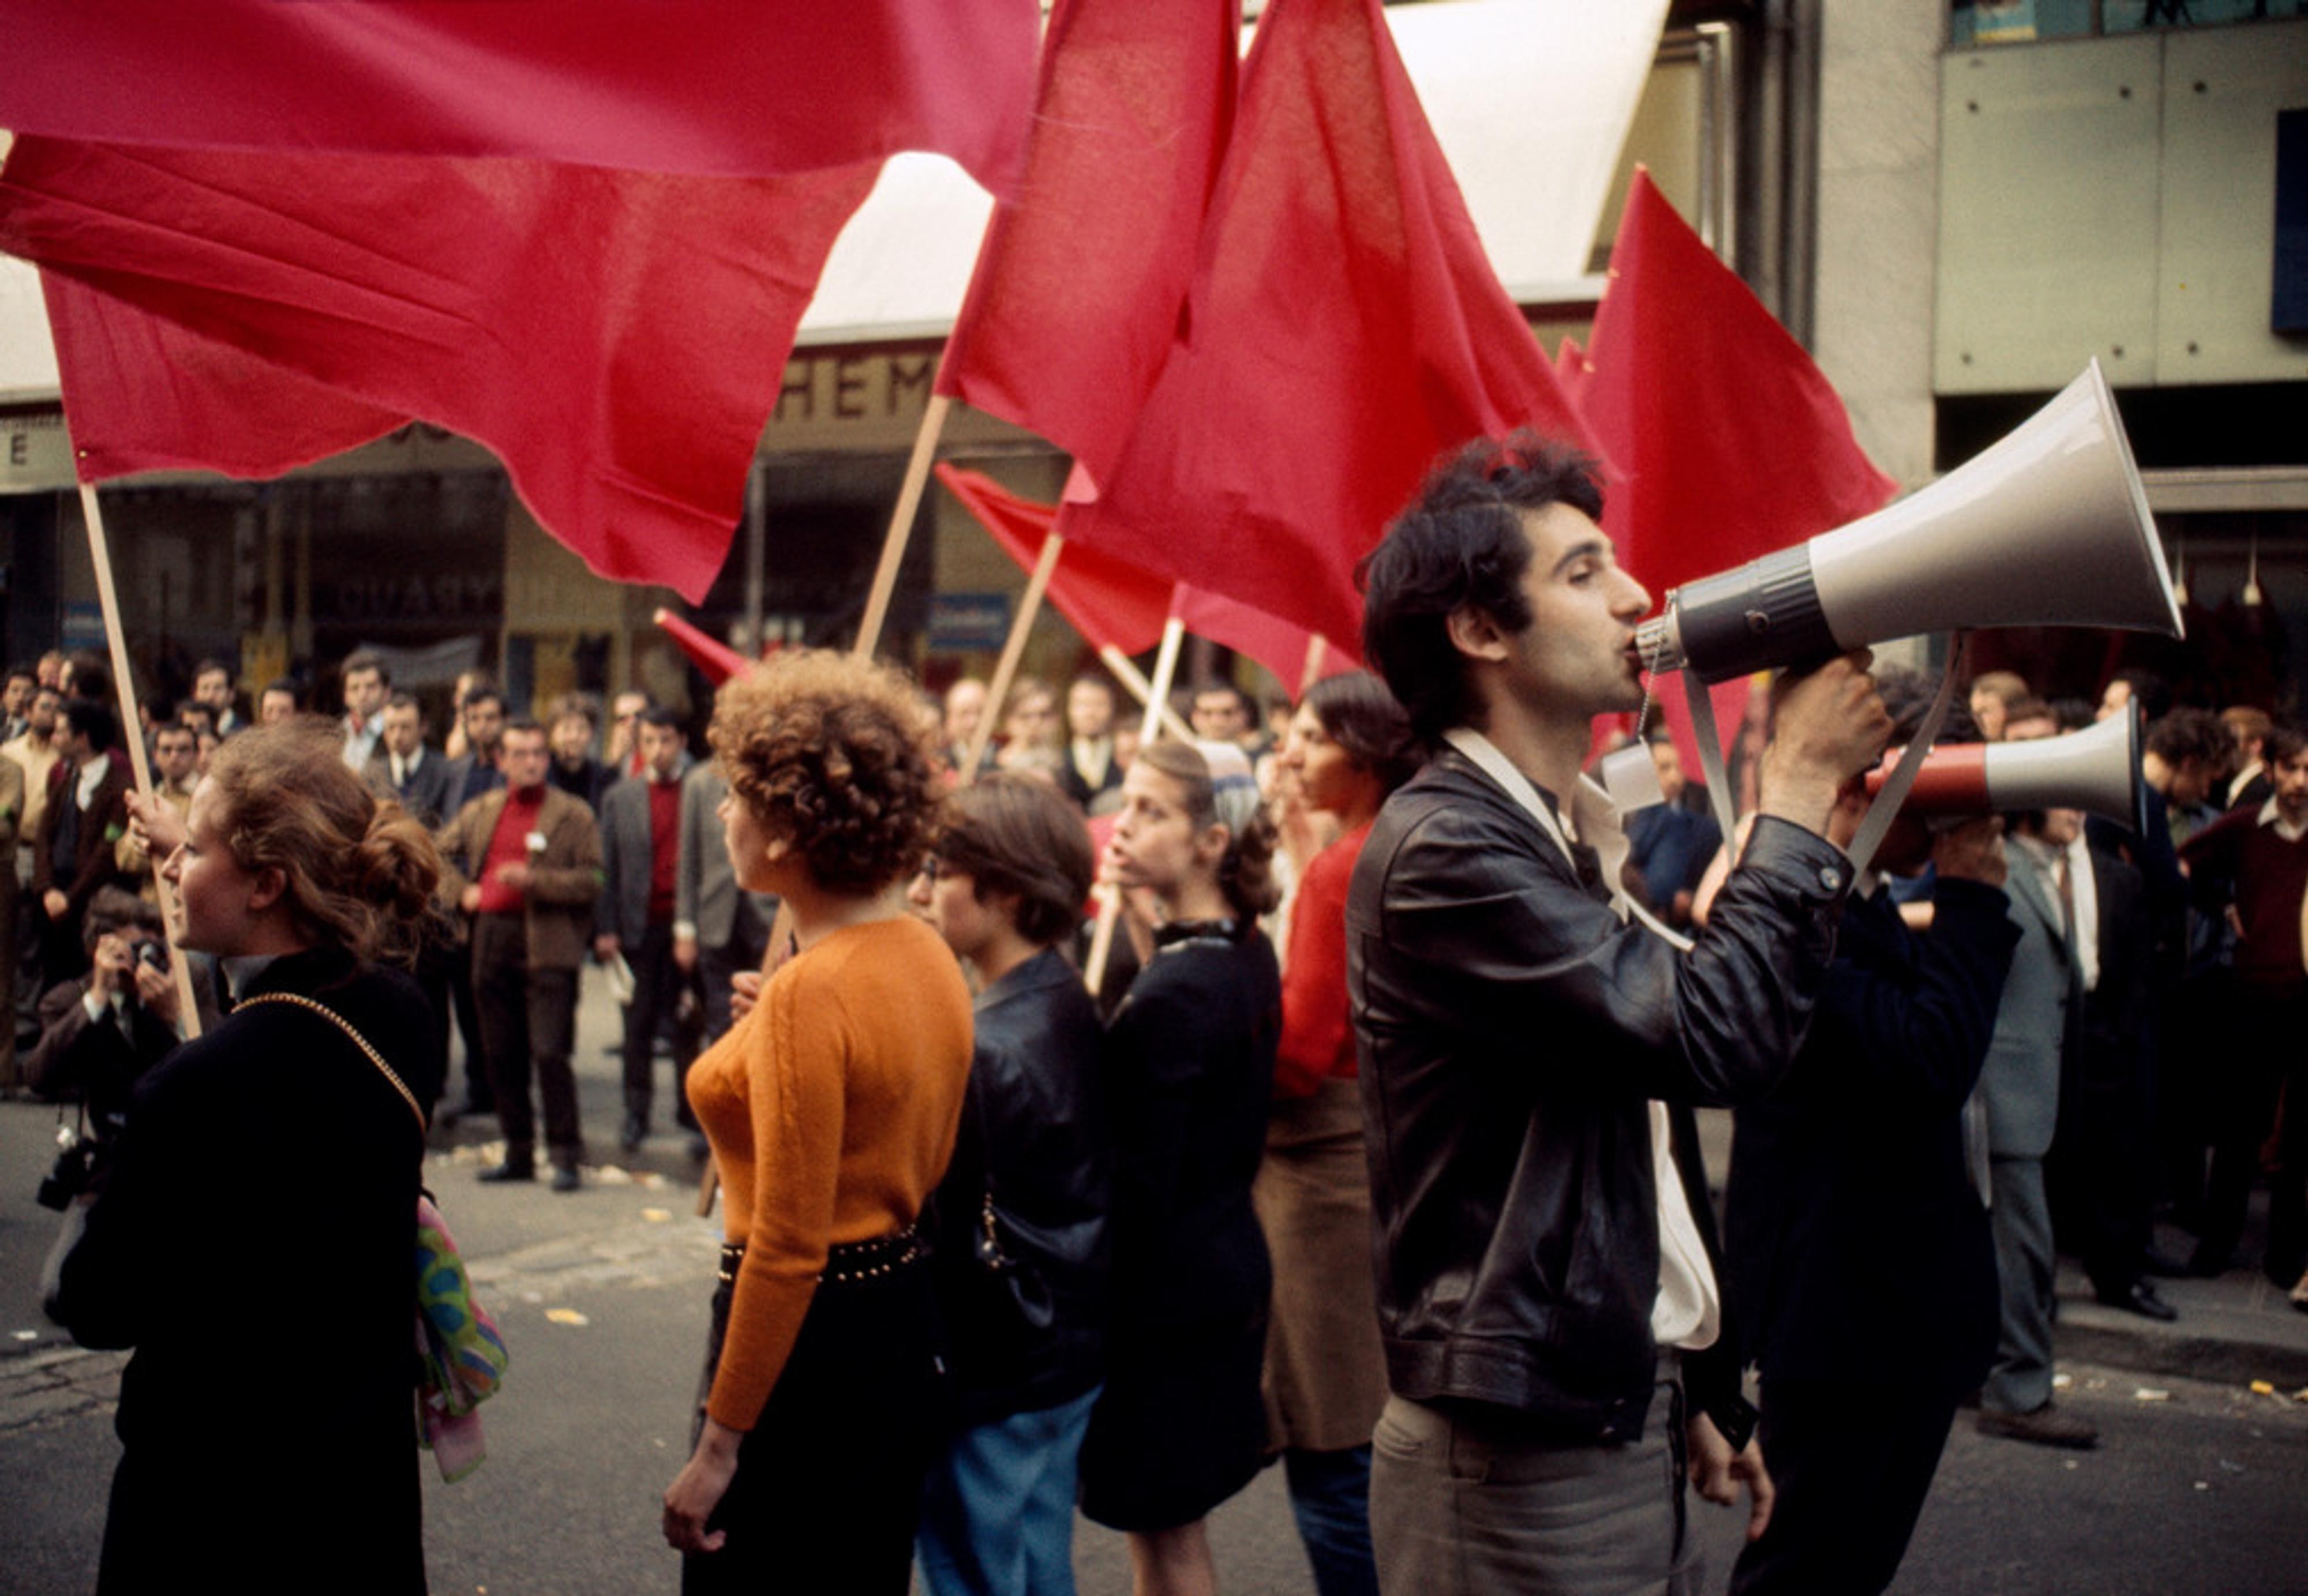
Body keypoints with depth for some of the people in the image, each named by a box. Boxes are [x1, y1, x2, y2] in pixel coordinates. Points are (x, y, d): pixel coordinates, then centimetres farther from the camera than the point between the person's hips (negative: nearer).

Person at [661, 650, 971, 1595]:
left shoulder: (811, 995, -22)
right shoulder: (932, 958, 4)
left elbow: (787, 1247, -21)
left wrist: (718, 1446, -16)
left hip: (811, 1346, -9)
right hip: (907, 1328, 9)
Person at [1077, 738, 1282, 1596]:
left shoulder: (1171, 997, -24)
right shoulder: (1249, 954, 4)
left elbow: (1137, 1182, -21)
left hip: (1167, 1290, -9)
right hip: (1230, 1263, 9)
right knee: (1169, 1525, 20)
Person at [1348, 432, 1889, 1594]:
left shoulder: (1581, 835, 13)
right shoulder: (1441, 846, -18)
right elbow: (1718, 1036, -26)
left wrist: (1700, 1395, 20)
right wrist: (1802, 784, -16)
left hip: (1624, 1425, 9)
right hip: (1525, 1465, -8)